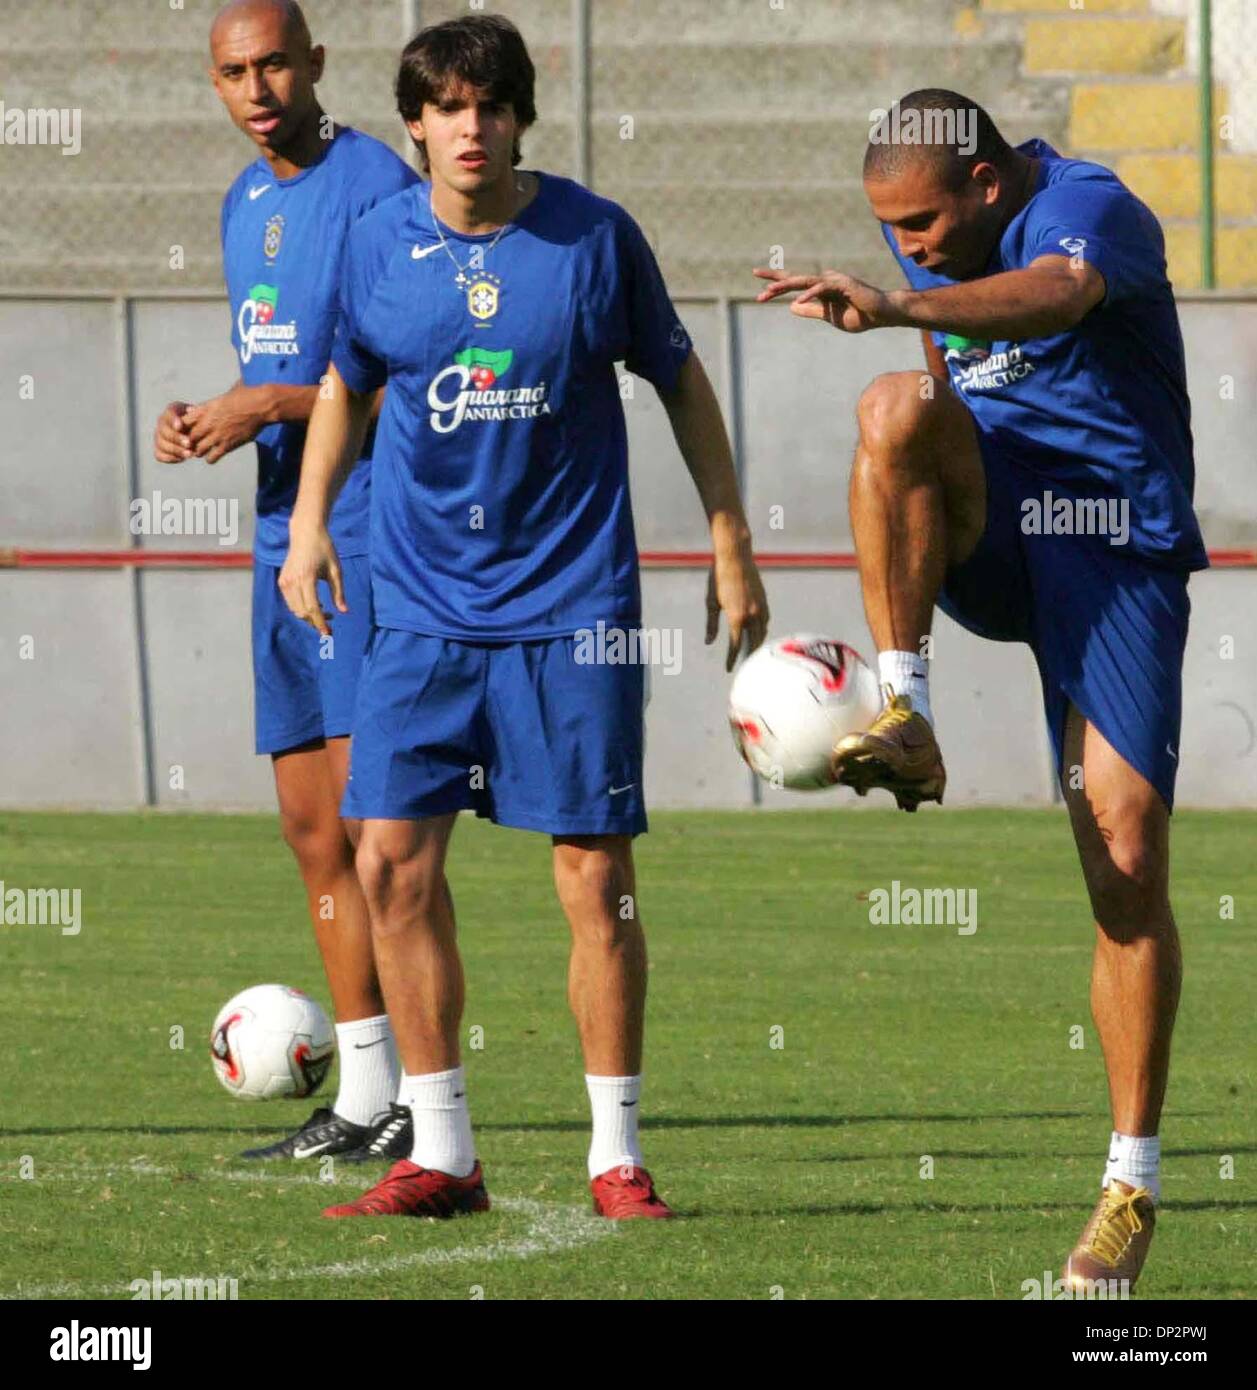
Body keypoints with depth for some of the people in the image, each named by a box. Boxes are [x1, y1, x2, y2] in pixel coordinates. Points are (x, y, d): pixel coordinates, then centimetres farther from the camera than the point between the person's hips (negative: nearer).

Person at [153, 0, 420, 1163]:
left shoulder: (377, 188, -11)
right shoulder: (246, 204, 16)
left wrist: (268, 408, -16)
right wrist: (207, 425, 6)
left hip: (368, 536, -9)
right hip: (284, 542, 9)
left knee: (362, 812, -13)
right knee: (312, 826, 8)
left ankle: (416, 1098, -12)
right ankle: (364, 1100, 13)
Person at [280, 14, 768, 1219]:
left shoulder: (595, 238, -4)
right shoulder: (380, 245, 2)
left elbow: (680, 383, 8)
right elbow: (346, 387, 19)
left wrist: (731, 546, 7)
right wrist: (308, 522, 7)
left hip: (570, 603, -2)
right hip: (421, 607, 2)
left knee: (594, 870, -3)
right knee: (391, 860, -5)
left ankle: (617, 1154, 8)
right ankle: (440, 1152, 4)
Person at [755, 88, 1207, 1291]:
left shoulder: (1089, 210, -18)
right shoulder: (931, 239, 5)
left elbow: (1052, 296, -42)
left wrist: (896, 307, -58)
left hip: (1114, 551, -5)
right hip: (991, 535, 5)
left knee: (1126, 863, -11)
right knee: (897, 406, -28)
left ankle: (1132, 1182, 0)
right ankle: (905, 720, -28)